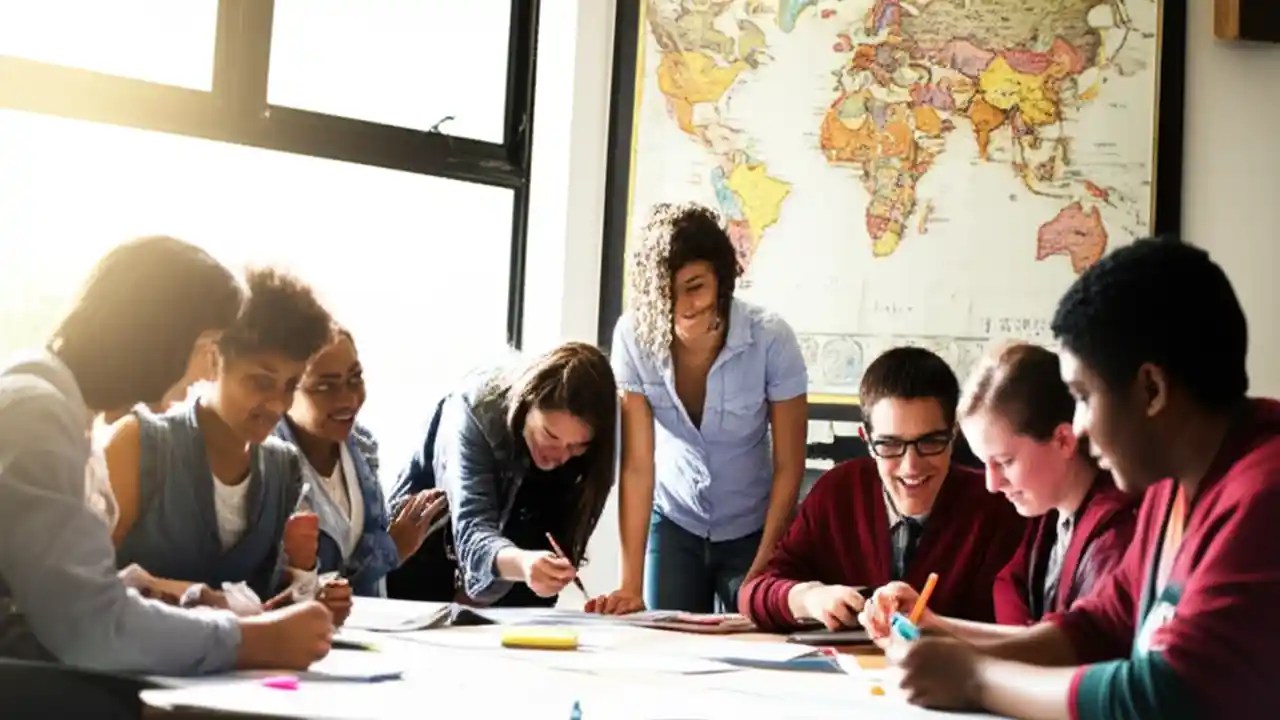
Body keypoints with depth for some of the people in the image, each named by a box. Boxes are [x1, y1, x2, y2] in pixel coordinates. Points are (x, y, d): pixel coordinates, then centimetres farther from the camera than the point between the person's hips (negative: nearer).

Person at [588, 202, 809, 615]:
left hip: (752, 530, -1)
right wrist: (631, 585, -20)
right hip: (674, 524, 1)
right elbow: (637, 465, -17)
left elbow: (788, 466, -14)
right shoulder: (634, 335, -19)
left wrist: (760, 575, -17)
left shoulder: (771, 340, -22)